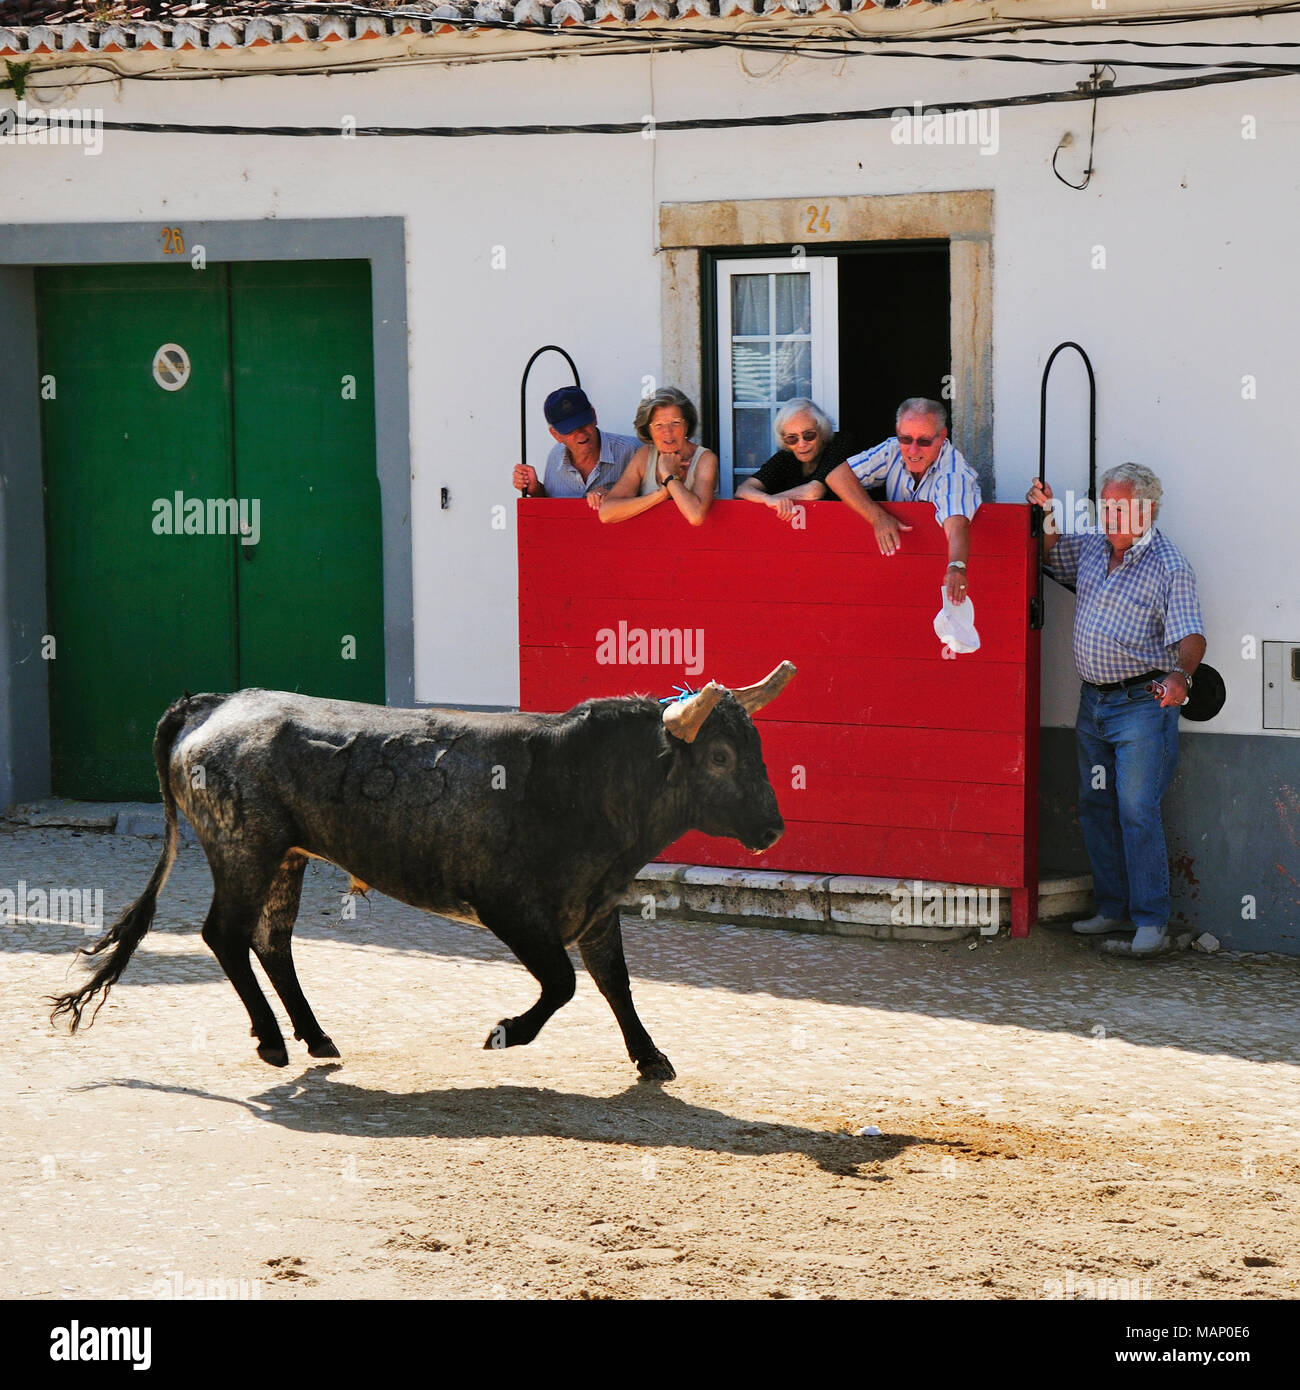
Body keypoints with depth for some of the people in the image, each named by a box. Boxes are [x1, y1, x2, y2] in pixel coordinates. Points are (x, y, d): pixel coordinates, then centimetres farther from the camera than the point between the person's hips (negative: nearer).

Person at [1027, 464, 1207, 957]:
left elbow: (1190, 638, -16)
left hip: (1142, 704, -7)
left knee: (1137, 810, -12)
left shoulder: (1169, 566, -10)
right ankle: (1114, 909, 20)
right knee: (1095, 807, 11)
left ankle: (1151, 919, -7)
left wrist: (1180, 677, -36)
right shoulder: (1091, 549, 10)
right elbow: (1048, 555, 30)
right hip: (1093, 702, 7)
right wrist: (1045, 516, 10)